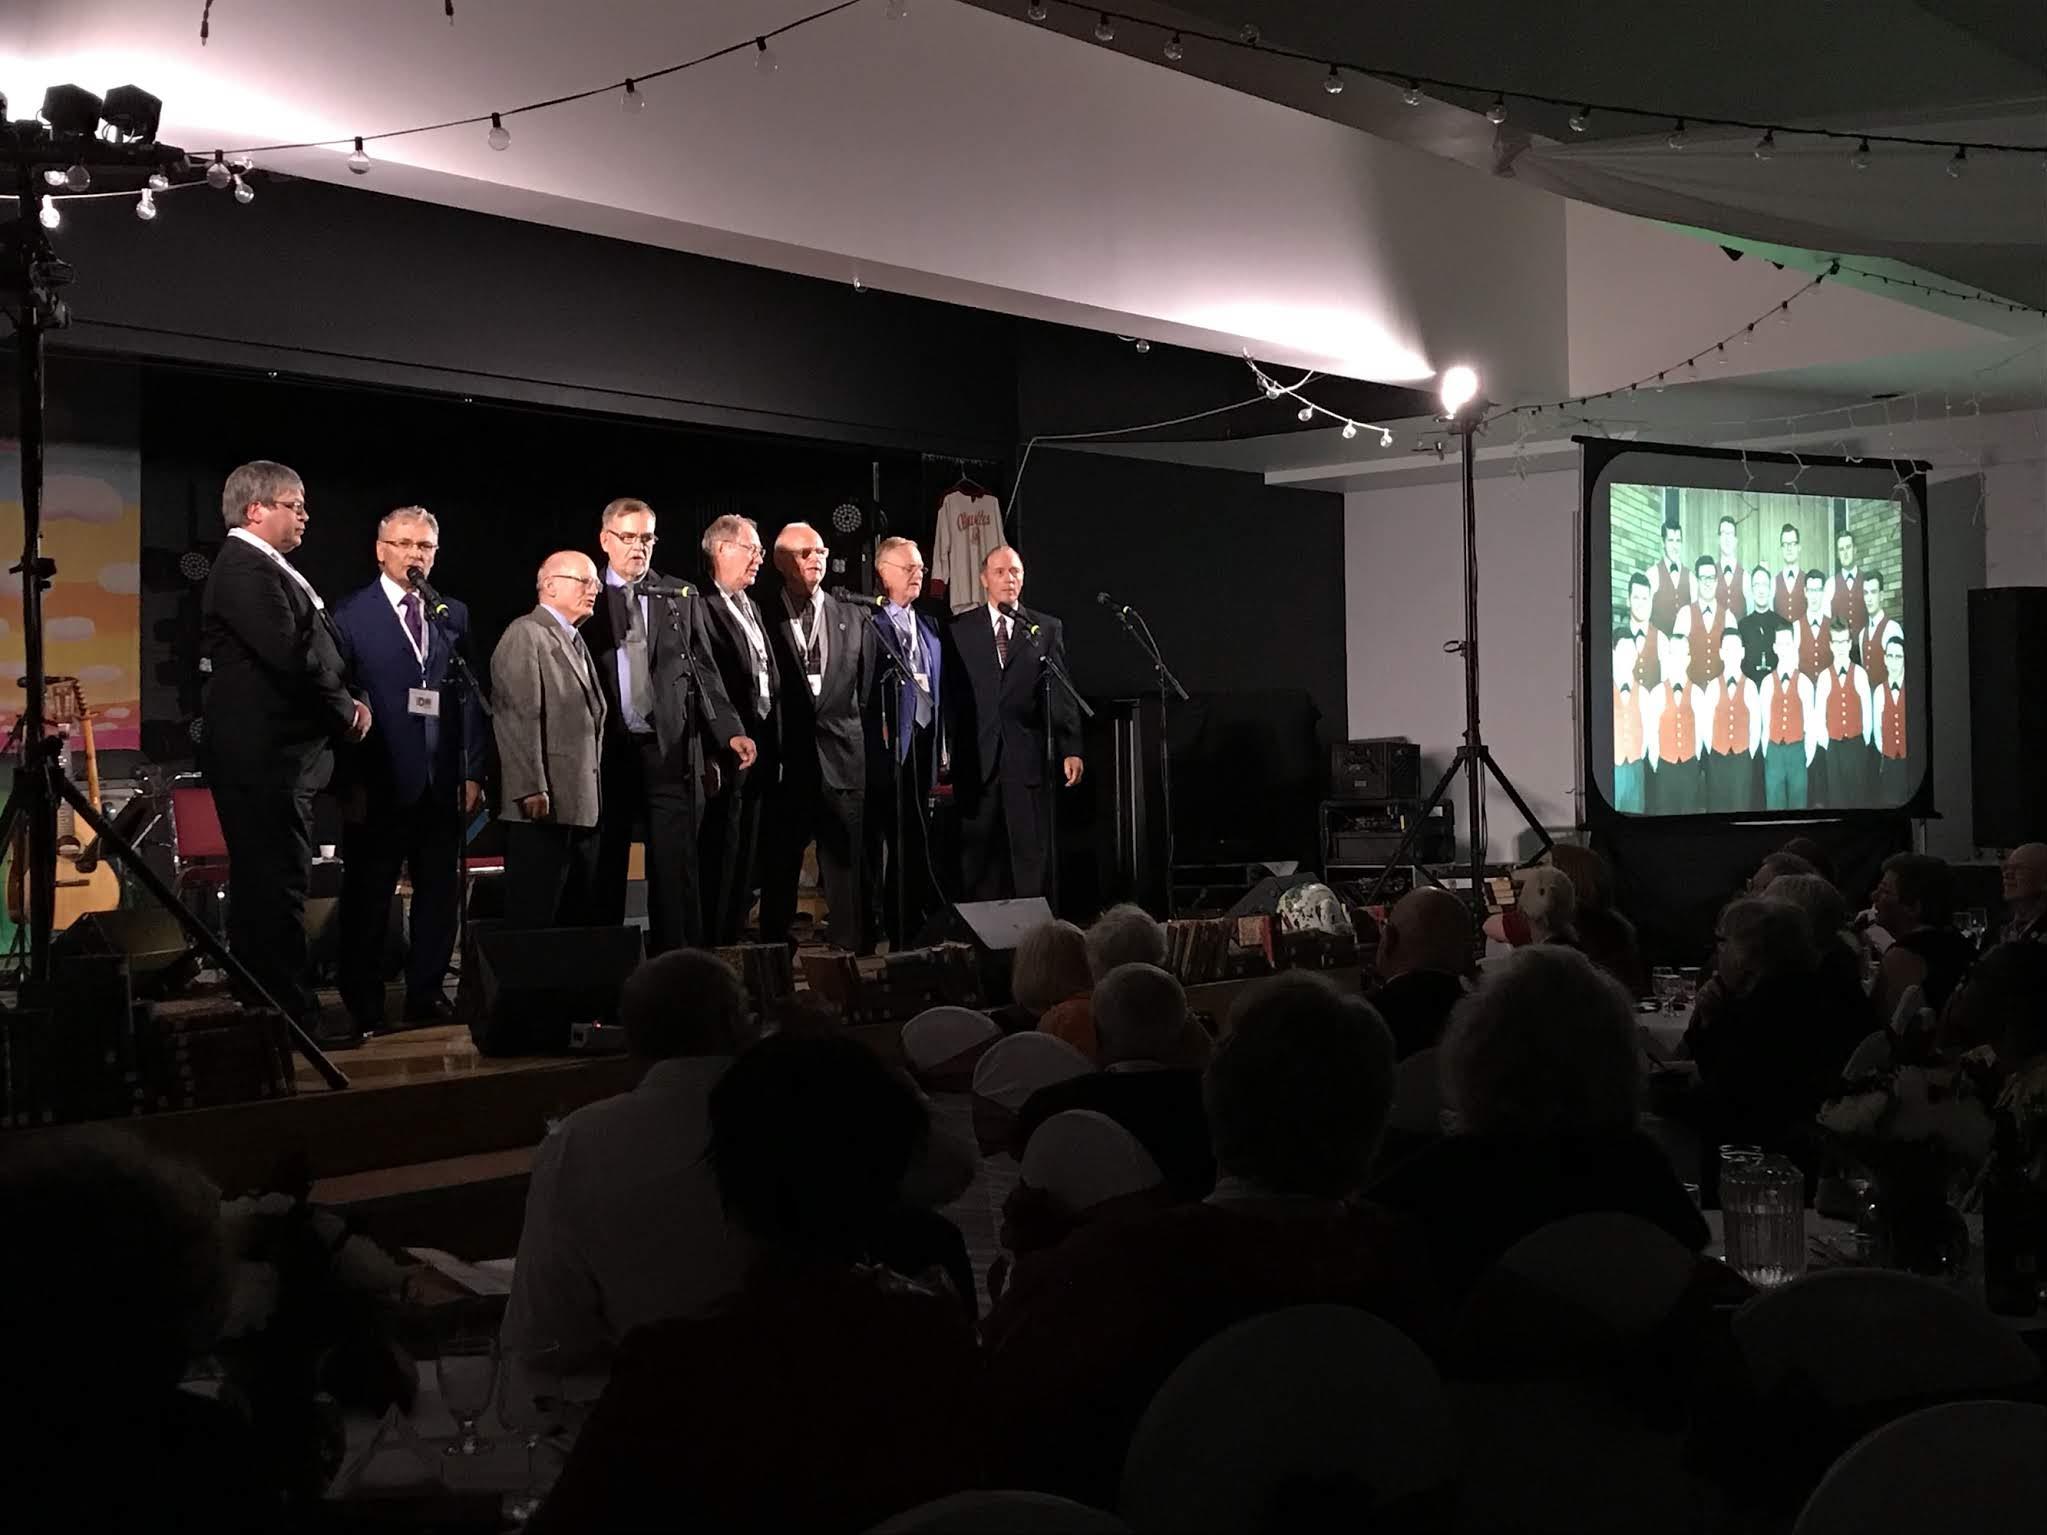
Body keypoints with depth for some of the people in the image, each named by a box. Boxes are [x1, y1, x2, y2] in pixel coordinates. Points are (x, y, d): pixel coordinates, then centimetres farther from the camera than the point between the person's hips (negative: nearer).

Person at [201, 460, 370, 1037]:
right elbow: (291, 657, -22)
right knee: (277, 888, -8)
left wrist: (346, 703, 3)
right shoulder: (245, 568, -14)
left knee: (265, 887, 15)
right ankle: (293, 1019, -5)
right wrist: (348, 711, -9)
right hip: (265, 756, -11)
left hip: (274, 755, 11)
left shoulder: (266, 568, 19)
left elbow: (312, 649, 20)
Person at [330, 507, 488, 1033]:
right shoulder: (349, 615, -1)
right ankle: (364, 1009, 13)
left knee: (441, 895, 8)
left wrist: (474, 772, 4)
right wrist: (350, 782, -11)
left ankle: (426, 997, 19)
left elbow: (472, 698, 11)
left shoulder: (453, 615, 12)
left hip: (444, 786, 4)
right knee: (367, 902, 3)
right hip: (378, 787, -4)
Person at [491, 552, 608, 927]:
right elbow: (520, 718, -15)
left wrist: (594, 798, 16)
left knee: (581, 920, 8)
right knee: (534, 922, -6)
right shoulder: (526, 635, -7)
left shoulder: (576, 642, 22)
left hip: (582, 808, 9)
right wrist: (531, 791, -22)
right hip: (543, 808, -9)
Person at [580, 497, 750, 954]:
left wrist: (730, 732, -1)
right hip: (605, 752, -1)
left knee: (675, 867, -1)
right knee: (604, 869, 5)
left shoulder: (682, 598, 10)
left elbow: (703, 672, 10)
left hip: (669, 749, 1)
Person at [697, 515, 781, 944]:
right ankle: (711, 945, 1)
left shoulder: (752, 610, 19)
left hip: (759, 753, 9)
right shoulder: (704, 607, -11)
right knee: (719, 856, -5)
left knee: (745, 854, 12)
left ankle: (734, 937, 19)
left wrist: (775, 747, 15)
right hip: (726, 754, -9)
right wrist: (730, 743, -19)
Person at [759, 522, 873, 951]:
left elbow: (867, 690, 14)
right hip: (785, 758, -2)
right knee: (778, 865, 3)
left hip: (842, 758, 2)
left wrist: (853, 735, 7)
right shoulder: (764, 618, 2)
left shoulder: (853, 618, 12)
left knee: (845, 863, 1)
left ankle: (850, 951, 5)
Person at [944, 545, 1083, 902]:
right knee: (979, 853, 1)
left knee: (1032, 854, -1)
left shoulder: (1047, 629, 11)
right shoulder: (960, 629, 9)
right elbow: (949, 694, 6)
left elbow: (1060, 693, 6)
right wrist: (947, 752, -1)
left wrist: (1070, 749, -2)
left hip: (1028, 758, 0)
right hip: (976, 759, 0)